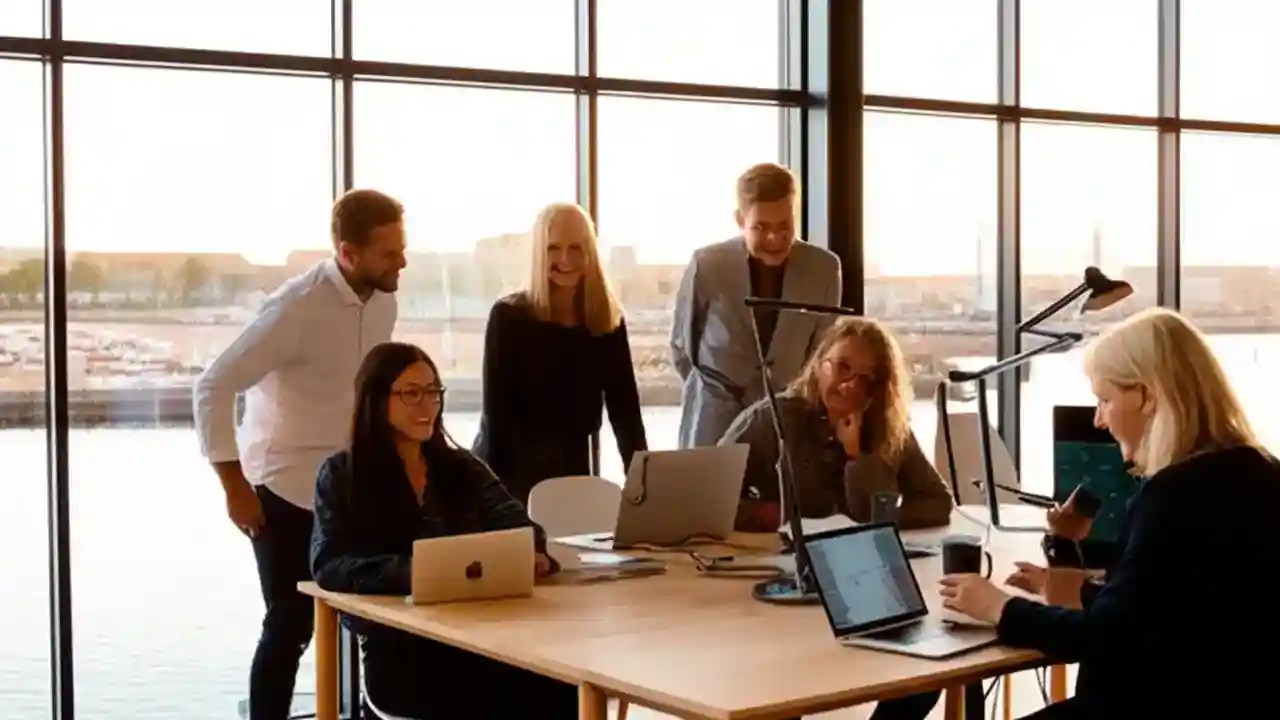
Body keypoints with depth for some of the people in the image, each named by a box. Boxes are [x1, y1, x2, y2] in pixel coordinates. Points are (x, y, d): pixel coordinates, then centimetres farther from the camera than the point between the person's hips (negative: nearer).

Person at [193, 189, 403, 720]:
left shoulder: (384, 303, 0)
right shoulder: (296, 309, -21)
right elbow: (212, 388, -20)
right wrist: (235, 487, -18)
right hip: (286, 489, -6)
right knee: (290, 627, -1)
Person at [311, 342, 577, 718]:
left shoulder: (462, 467, 19)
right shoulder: (342, 474, 5)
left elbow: (517, 528, 10)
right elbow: (330, 567, -7)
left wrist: (532, 555, -15)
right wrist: (411, 572, -24)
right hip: (397, 651, -4)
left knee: (563, 689, -27)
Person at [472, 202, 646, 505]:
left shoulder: (609, 321, 0)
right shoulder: (508, 316, -11)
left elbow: (625, 407, -3)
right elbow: (496, 411, -14)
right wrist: (493, 487, -20)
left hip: (572, 469, 3)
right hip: (511, 469, -3)